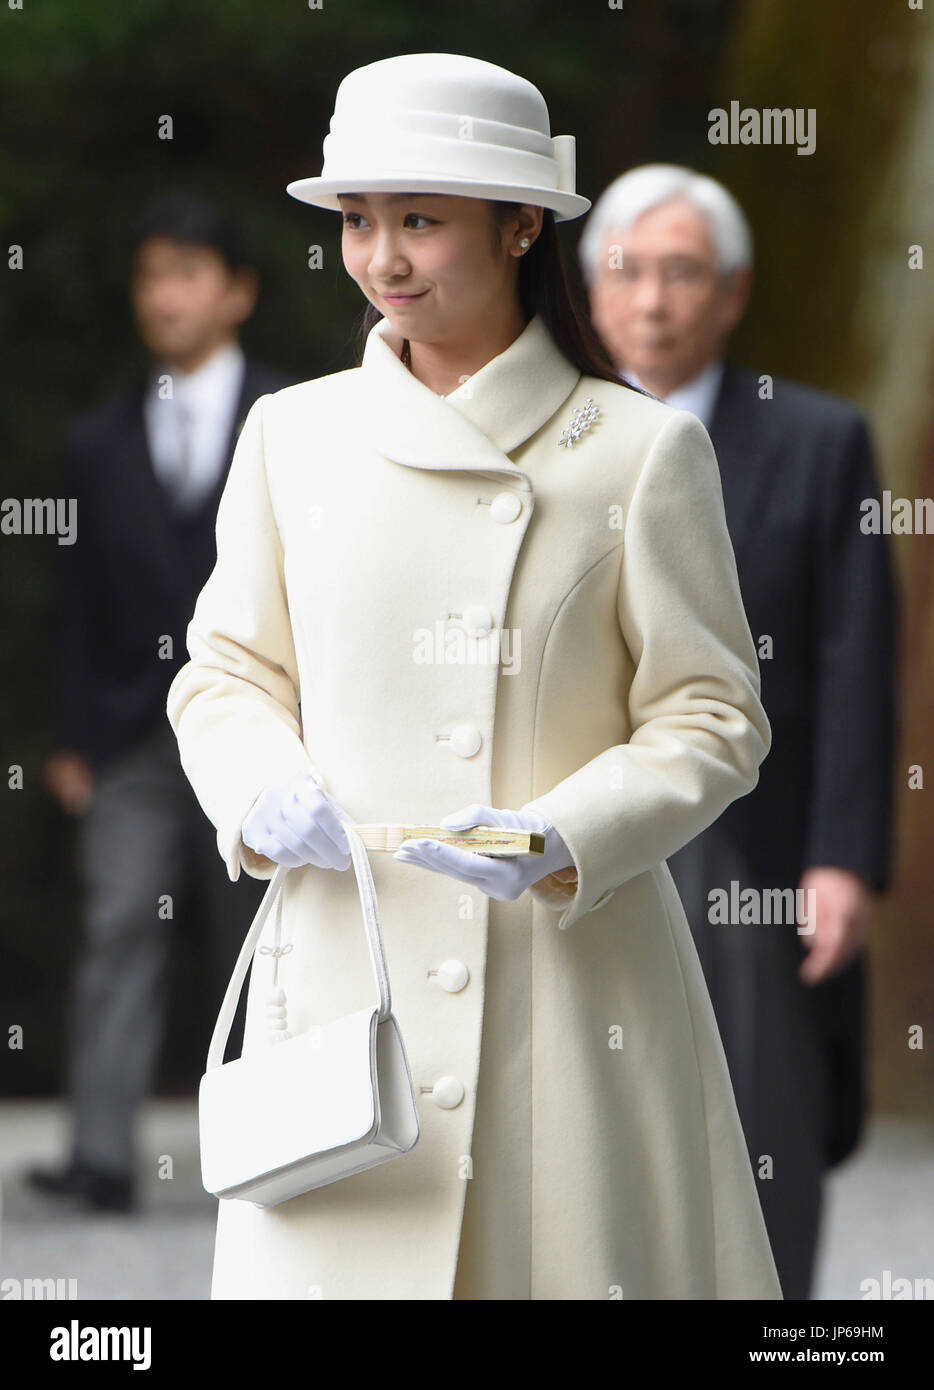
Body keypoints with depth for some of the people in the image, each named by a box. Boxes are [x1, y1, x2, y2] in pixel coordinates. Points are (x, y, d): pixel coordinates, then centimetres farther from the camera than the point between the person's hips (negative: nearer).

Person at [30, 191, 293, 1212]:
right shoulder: (99, 443, 13)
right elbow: (79, 602, 9)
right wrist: (72, 738, 2)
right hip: (133, 740, 1)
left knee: (254, 944, 3)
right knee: (118, 927, -11)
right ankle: (101, 1155, -17)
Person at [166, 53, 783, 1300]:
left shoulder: (641, 450, -1)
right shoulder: (292, 435, 8)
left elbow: (712, 723, 0)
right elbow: (226, 672, 15)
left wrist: (561, 842, -16)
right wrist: (266, 788, -7)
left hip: (574, 970, -2)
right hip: (343, 964, 2)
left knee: (582, 1256, -2)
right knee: (329, 1255, -2)